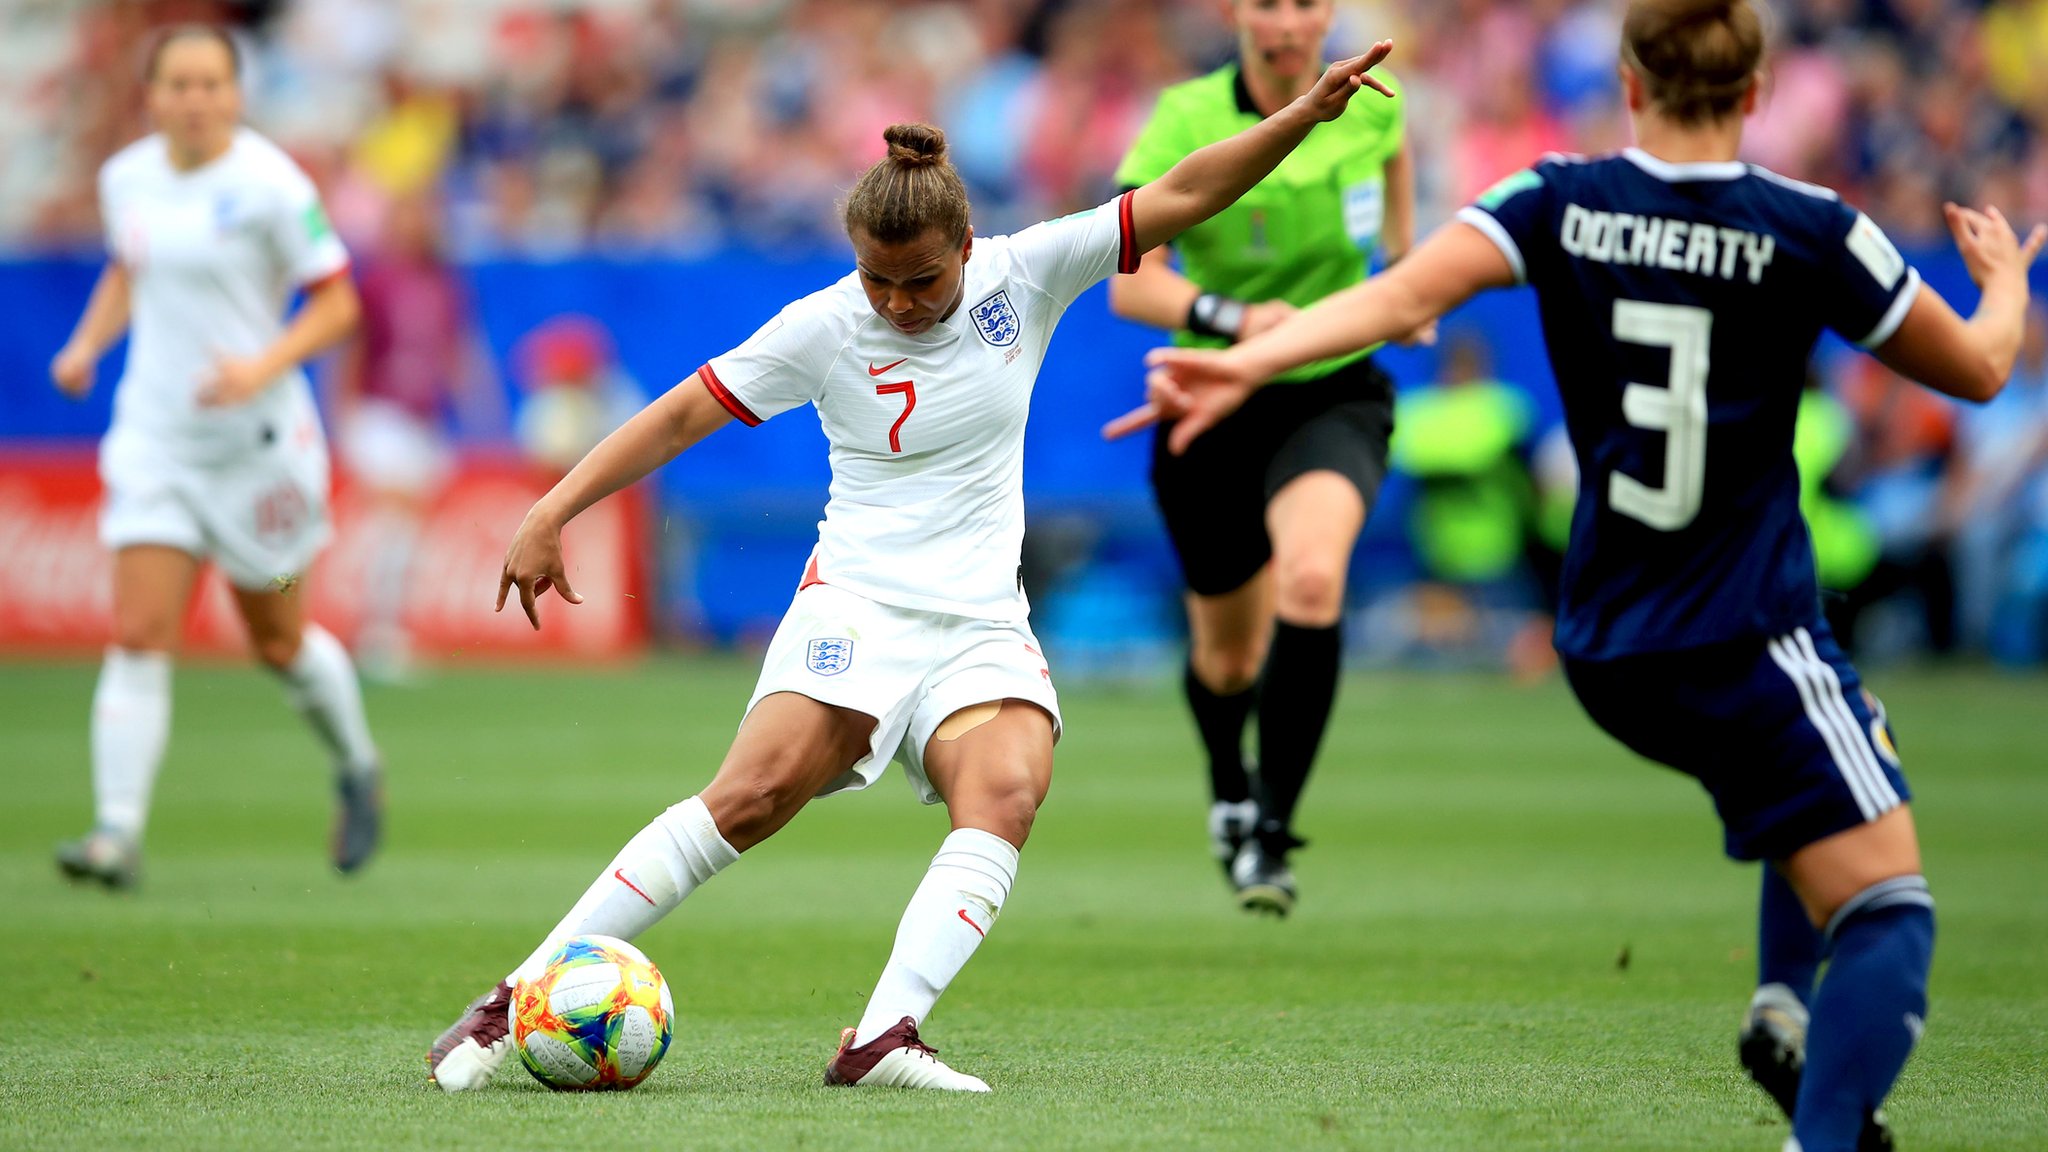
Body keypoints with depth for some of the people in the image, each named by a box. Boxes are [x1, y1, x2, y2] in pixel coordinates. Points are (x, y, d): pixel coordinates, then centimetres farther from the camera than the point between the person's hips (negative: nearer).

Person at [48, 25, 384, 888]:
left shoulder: (269, 186, -13)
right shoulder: (126, 178, 3)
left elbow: (337, 304, -10)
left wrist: (265, 366, -25)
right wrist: (88, 343, 5)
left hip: (258, 442, -3)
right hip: (155, 437, 3)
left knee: (278, 641, 11)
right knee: (139, 636, -10)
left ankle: (358, 770, 39)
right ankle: (118, 833, -13)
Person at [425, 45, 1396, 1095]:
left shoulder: (1023, 276, 1)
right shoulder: (823, 328, -4)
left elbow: (1179, 195, 3)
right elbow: (682, 415, 0)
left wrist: (1306, 113, -5)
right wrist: (550, 515, -5)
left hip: (984, 626, 3)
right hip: (857, 605, -3)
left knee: (1006, 792, -27)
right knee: (755, 793, -24)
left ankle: (884, 1038, -37)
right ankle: (518, 999, -21)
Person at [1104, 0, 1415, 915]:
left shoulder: (1369, 98, -9)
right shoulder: (1186, 120, -17)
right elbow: (1131, 285, -23)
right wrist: (1230, 316, -40)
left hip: (1334, 396, 0)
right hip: (1214, 403, 0)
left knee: (1311, 576, -32)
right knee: (1230, 656, 15)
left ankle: (1271, 831, -25)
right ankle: (1227, 788, 52)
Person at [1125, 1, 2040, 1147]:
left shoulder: (1560, 204, -2)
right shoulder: (1807, 229, -8)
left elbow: (1404, 293, -18)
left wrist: (1244, 362, -24)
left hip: (1605, 648, 6)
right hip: (1748, 641, -6)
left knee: (1828, 784, 32)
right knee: (1887, 909, -8)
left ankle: (1786, 1004, 14)